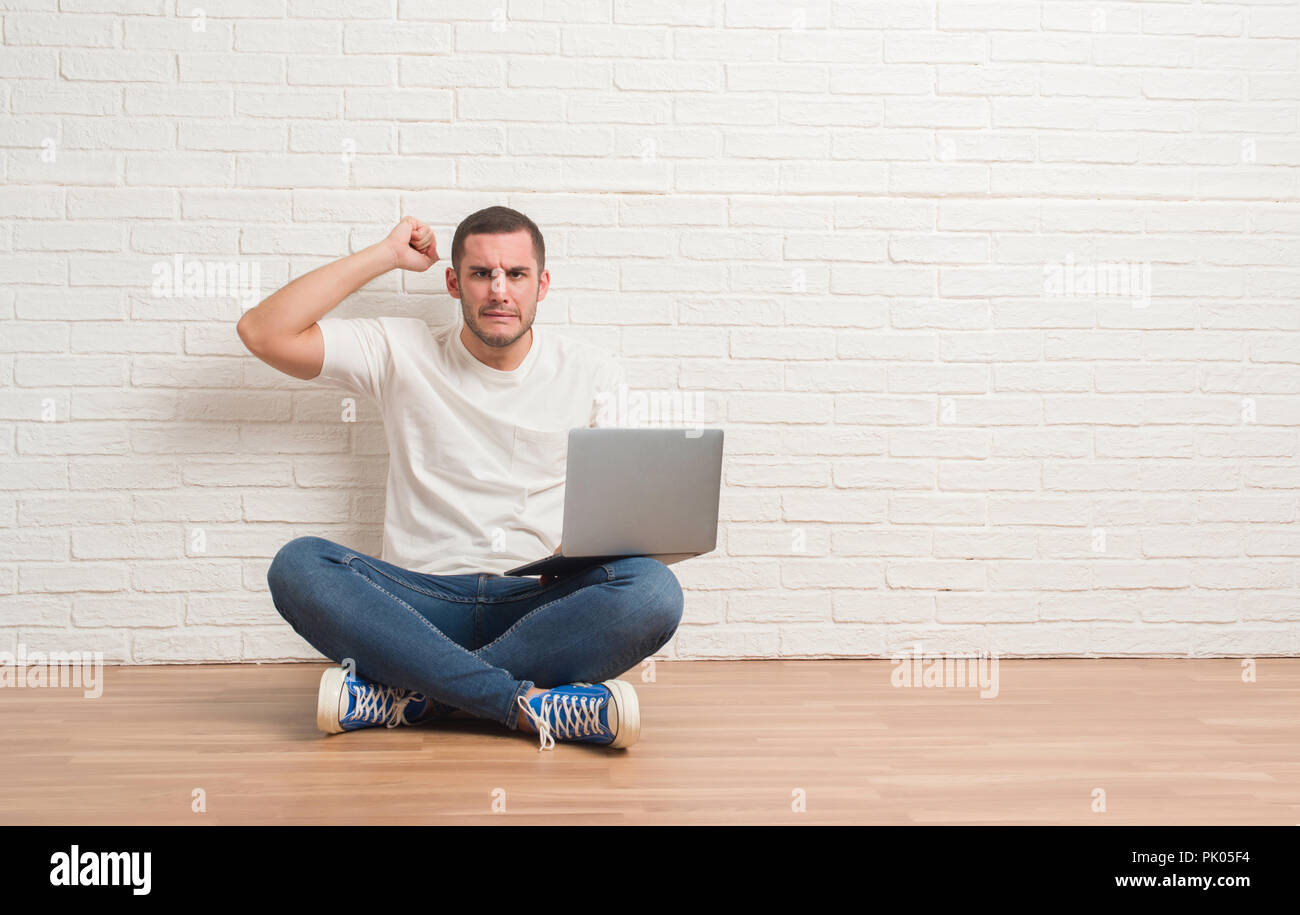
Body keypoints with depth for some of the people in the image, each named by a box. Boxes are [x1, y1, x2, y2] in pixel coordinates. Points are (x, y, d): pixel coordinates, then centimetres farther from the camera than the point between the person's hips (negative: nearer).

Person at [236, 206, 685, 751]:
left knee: (654, 592, -31)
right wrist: (386, 255, 2)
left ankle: (409, 698, -28)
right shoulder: (403, 354, 8)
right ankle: (532, 703, -34)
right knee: (298, 565, -29)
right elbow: (263, 333, -1)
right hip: (422, 601, 0)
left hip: (540, 602, 1)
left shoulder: (591, 374, 10)